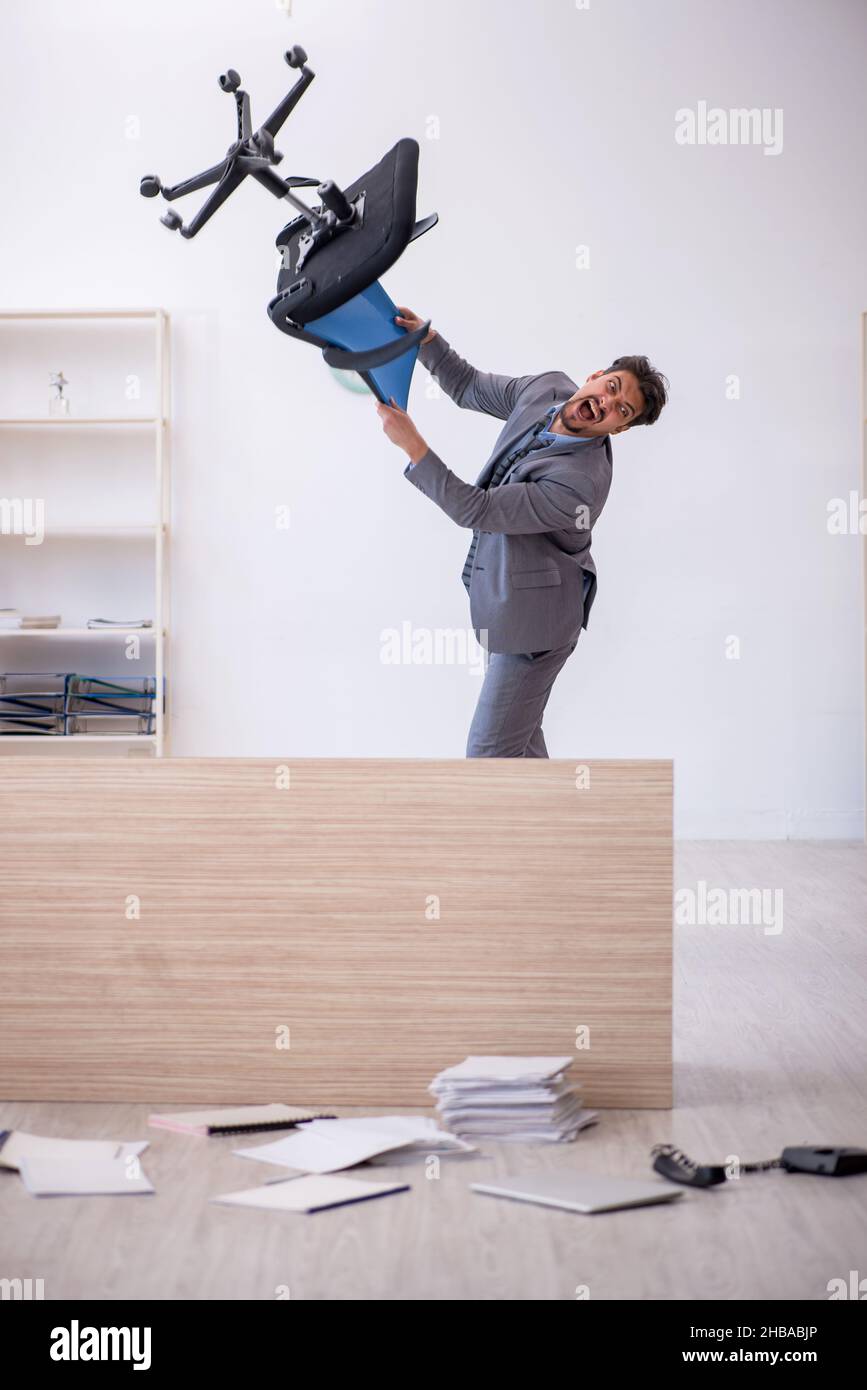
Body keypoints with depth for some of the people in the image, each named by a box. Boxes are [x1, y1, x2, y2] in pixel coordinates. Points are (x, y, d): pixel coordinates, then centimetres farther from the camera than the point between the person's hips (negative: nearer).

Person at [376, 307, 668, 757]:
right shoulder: (547, 387, -8)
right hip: (505, 592, 9)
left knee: (491, 749, -2)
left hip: (533, 614, -9)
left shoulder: (580, 483, -33)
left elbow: (475, 510, -28)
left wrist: (412, 445, -29)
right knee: (518, 735, 22)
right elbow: (470, 387, 9)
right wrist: (423, 337, -7)